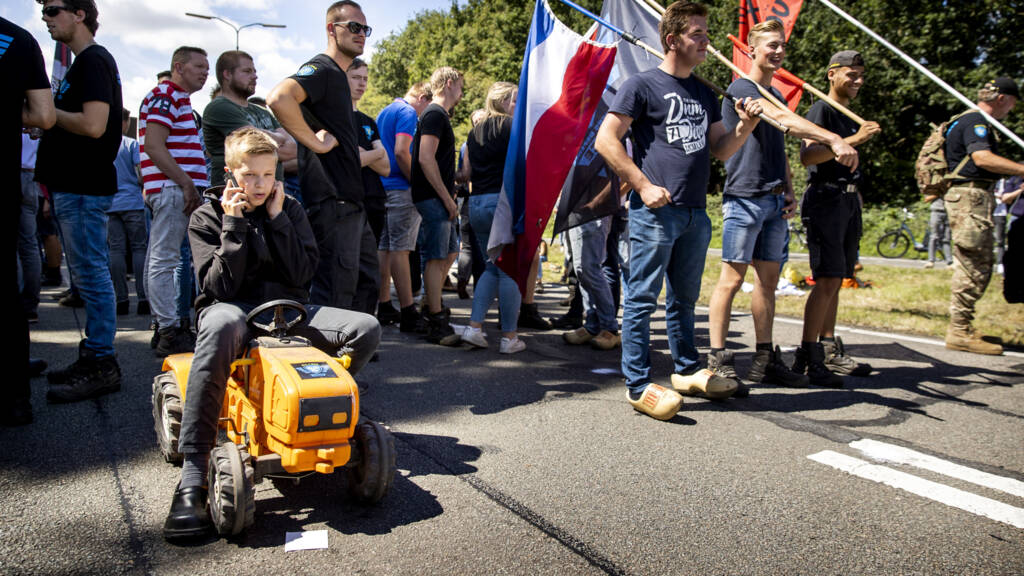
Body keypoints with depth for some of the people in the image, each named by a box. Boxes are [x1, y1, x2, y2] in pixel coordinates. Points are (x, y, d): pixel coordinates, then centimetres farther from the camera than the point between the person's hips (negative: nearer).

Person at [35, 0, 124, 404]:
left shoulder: (93, 60, -10)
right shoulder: (82, 62, 21)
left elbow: (93, 124, -21)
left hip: (83, 188, -10)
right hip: (73, 185, 10)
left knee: (90, 275, -7)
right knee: (88, 275, 12)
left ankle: (101, 365, -2)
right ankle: (93, 357, 20)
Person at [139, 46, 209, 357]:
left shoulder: (179, 100, 23)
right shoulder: (164, 96, -8)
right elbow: (154, 147, -18)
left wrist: (191, 186, 18)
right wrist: (187, 184, -20)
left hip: (179, 190, 11)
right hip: (172, 189, -10)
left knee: (164, 261, 13)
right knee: (164, 261, -8)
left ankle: (168, 325, 20)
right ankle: (169, 334, -7)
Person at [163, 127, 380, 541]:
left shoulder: (289, 210, 11)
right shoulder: (208, 217, 4)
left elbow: (302, 274, -2)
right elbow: (220, 287, -8)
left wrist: (277, 218, -5)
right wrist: (234, 226, -11)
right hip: (234, 308, -3)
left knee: (367, 328, -18)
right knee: (221, 328, -42)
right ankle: (192, 477, -41)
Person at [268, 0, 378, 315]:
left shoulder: (338, 75, 21)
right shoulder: (321, 69, -10)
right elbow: (279, 99, -31)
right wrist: (315, 142, -23)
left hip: (350, 200, 10)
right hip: (332, 201, -10)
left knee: (367, 279, 16)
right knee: (337, 287, -7)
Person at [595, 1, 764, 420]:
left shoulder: (704, 94, 19)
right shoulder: (643, 85, -3)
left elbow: (720, 150, 20)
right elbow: (606, 140, -9)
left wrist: (745, 125, 0)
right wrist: (643, 186, -14)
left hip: (695, 214, 7)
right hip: (655, 212, -7)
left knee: (684, 298, 17)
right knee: (642, 299, -4)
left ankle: (687, 371, 29)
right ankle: (638, 386, 1)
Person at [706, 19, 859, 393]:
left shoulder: (775, 95, 22)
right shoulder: (741, 88, -5)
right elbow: (783, 119, -22)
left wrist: (789, 192, 11)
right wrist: (833, 139, -32)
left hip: (774, 201, 8)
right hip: (744, 198, -8)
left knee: (768, 280, 8)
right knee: (732, 278, -8)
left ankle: (764, 359, 14)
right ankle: (717, 360, -4)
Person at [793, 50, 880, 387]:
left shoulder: (848, 114, 22)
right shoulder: (821, 109, -5)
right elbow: (807, 156, -21)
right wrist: (853, 139, -23)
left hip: (848, 200, 9)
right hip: (825, 198, -9)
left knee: (836, 279, 10)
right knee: (828, 279, -14)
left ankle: (830, 351, 16)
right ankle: (807, 357, -12)